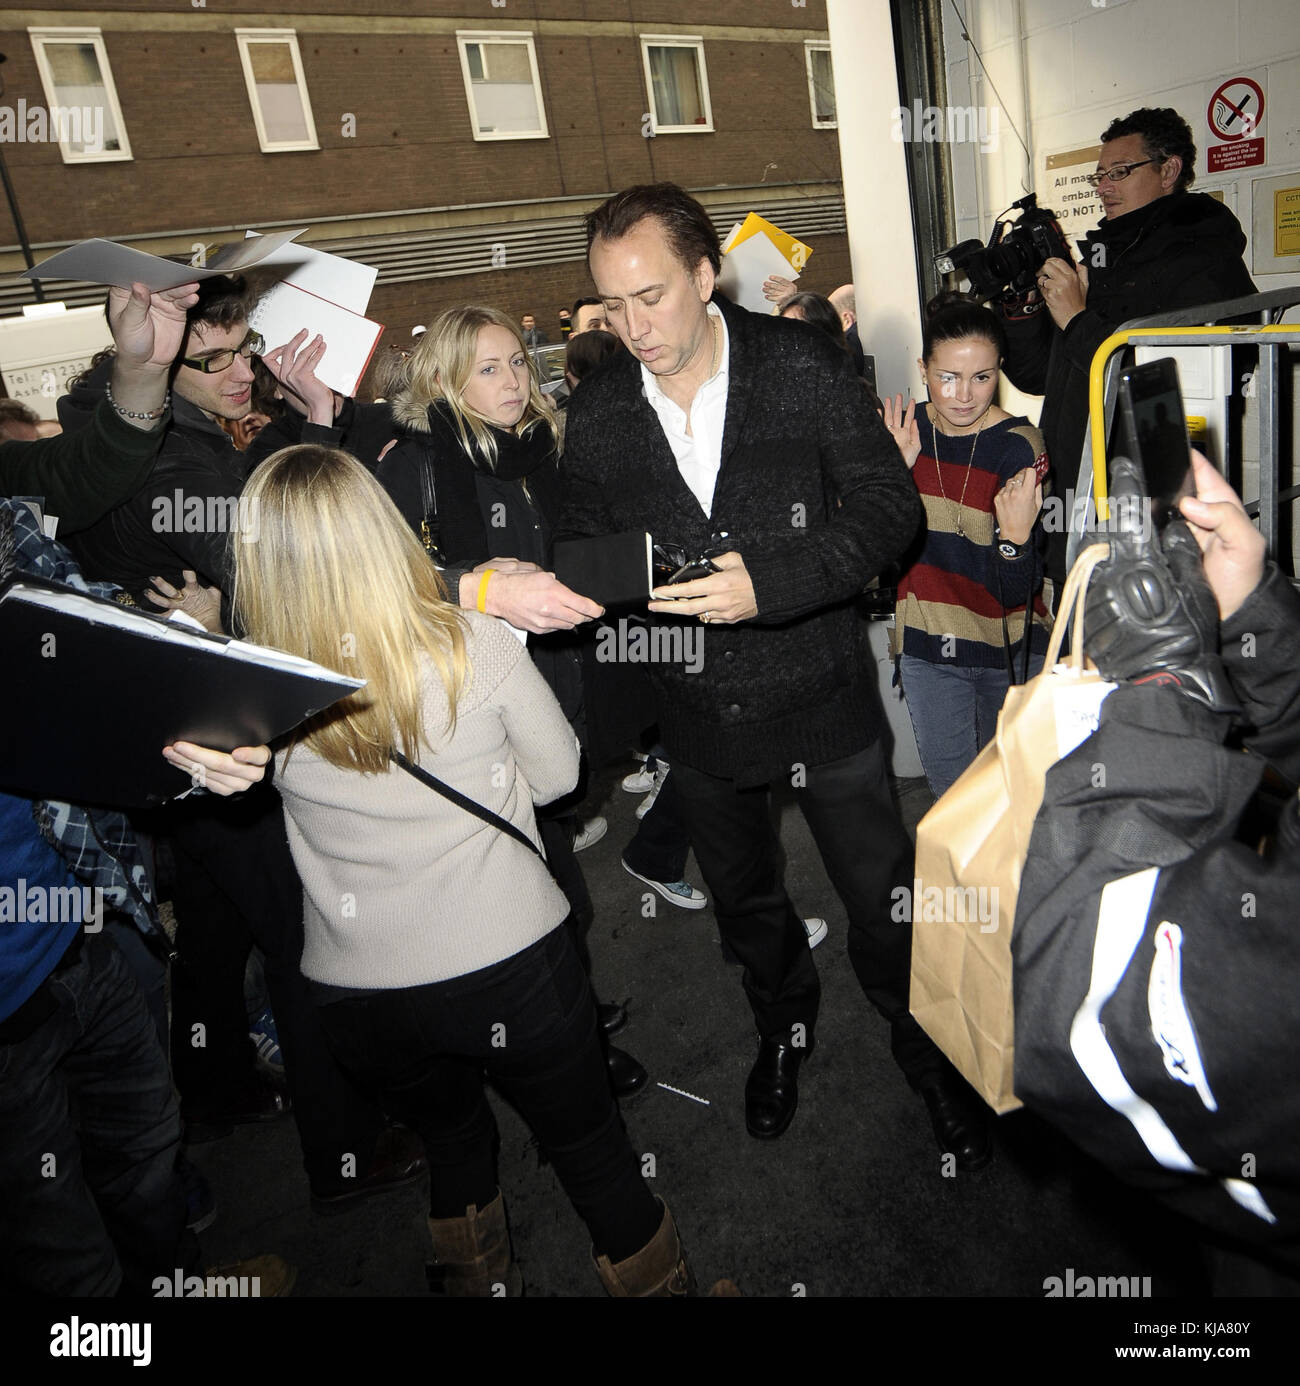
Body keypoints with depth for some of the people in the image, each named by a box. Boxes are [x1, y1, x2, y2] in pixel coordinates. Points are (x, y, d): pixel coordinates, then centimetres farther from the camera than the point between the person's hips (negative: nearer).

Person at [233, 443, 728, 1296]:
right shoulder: (477, 646, -16)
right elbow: (556, 774, -2)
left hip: (359, 993, 3)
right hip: (511, 964, -2)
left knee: (453, 1141, 31)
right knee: (590, 1146, 21)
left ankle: (478, 1278, 55)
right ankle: (651, 1280, 42)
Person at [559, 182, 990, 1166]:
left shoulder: (801, 364, -12)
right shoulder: (598, 412, -3)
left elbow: (888, 505, -14)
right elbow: (589, 547, 8)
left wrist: (771, 583, -28)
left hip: (818, 689, -3)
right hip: (698, 710, 4)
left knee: (883, 899, 9)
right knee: (743, 900, 23)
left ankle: (931, 1056, 38)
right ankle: (785, 1026, 53)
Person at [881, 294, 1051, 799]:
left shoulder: (1019, 446, -17)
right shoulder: (904, 431, -5)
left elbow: (1016, 592, -20)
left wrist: (1016, 538, -41)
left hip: (1008, 649, -2)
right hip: (926, 646, 3)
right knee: (949, 789, 15)